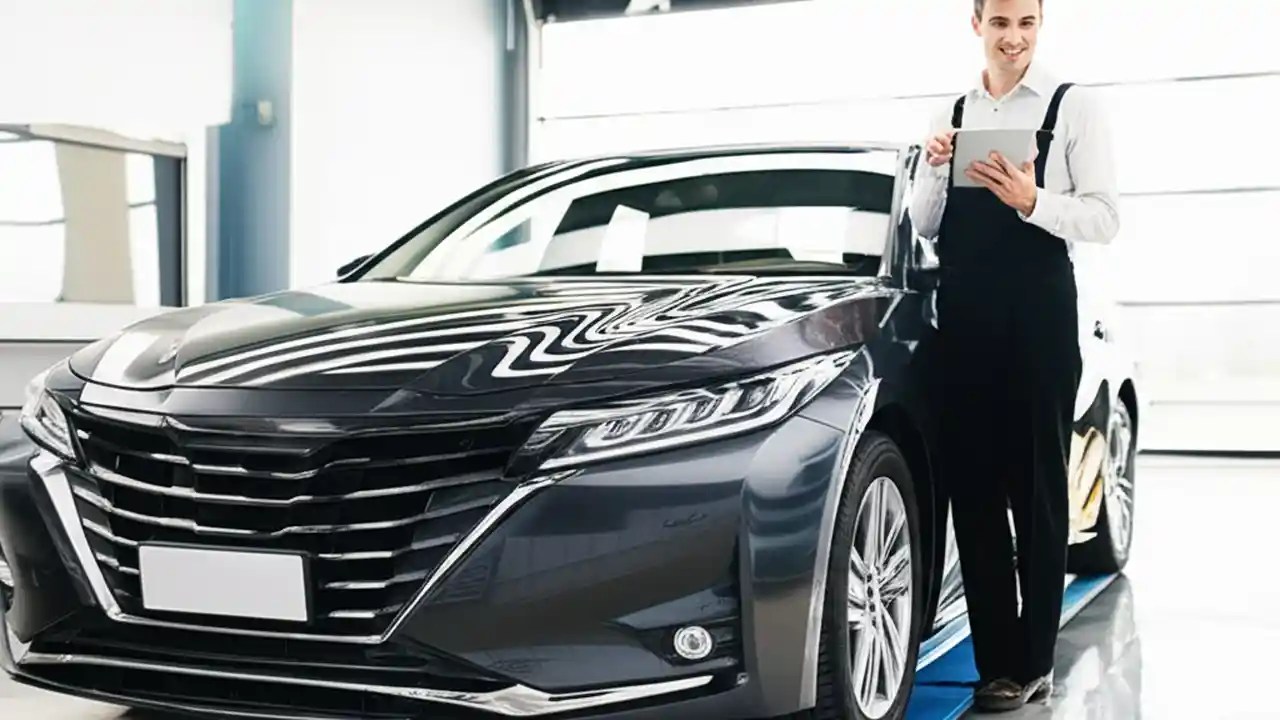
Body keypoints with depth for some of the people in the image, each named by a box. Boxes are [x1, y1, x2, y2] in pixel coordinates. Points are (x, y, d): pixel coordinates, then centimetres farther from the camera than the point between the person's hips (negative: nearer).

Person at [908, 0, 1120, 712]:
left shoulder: (1075, 106, 1)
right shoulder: (951, 114, 15)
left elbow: (1105, 218, -4)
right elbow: (926, 226, 15)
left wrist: (1032, 202, -19)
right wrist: (934, 169, -4)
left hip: (1039, 314, -4)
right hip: (965, 317, 4)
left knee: (1038, 487, 1)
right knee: (973, 487, 5)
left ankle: (1034, 661, 9)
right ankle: (997, 658, 13)